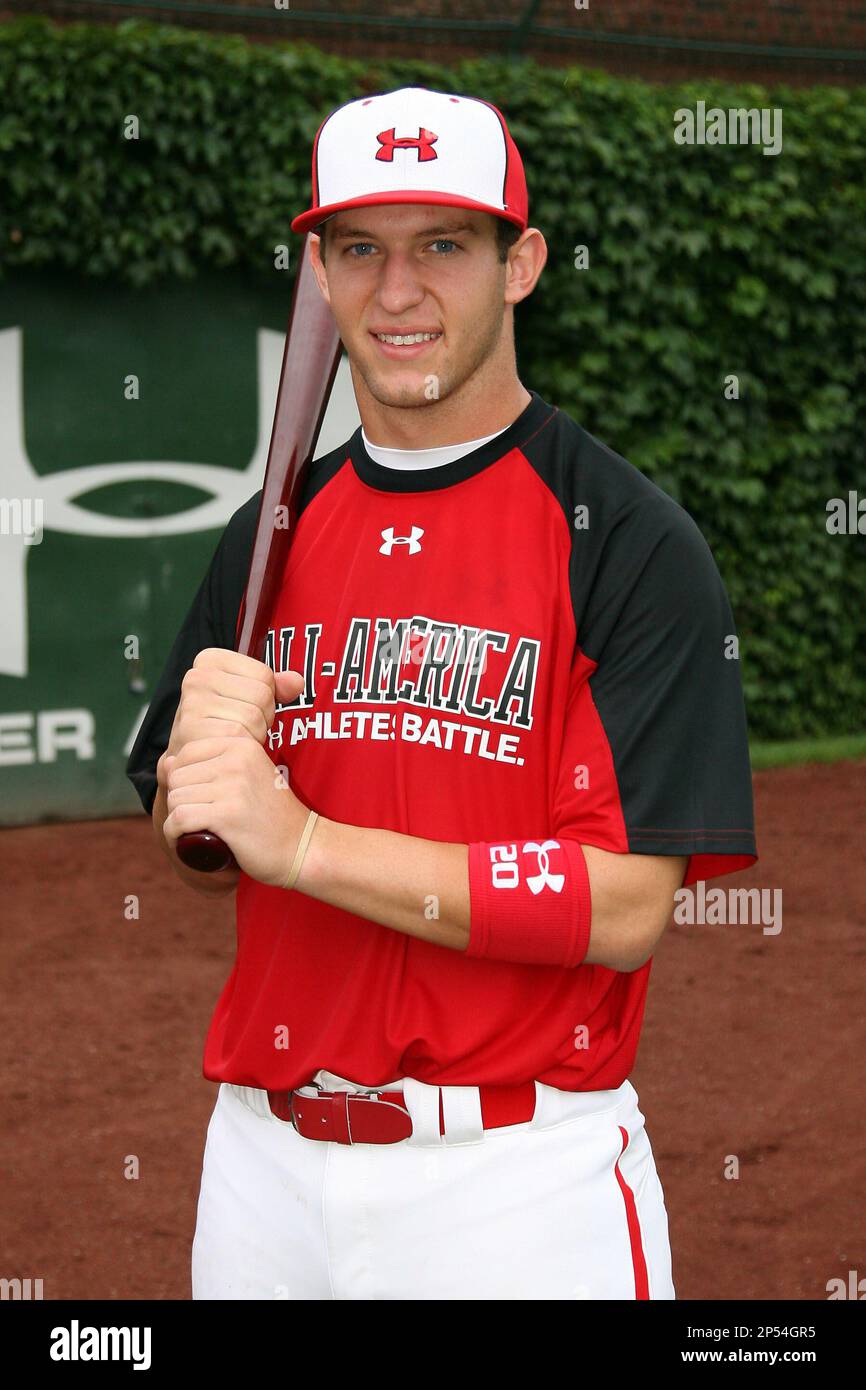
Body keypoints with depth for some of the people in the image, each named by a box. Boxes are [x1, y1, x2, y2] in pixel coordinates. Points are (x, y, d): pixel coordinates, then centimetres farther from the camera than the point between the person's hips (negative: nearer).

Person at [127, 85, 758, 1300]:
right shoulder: (272, 532, 9)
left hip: (517, 1184, -5)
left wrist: (303, 840, -20)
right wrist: (194, 759, -9)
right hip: (265, 1150, 5)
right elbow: (200, 865, 14)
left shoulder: (629, 538, -9)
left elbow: (625, 909, -17)